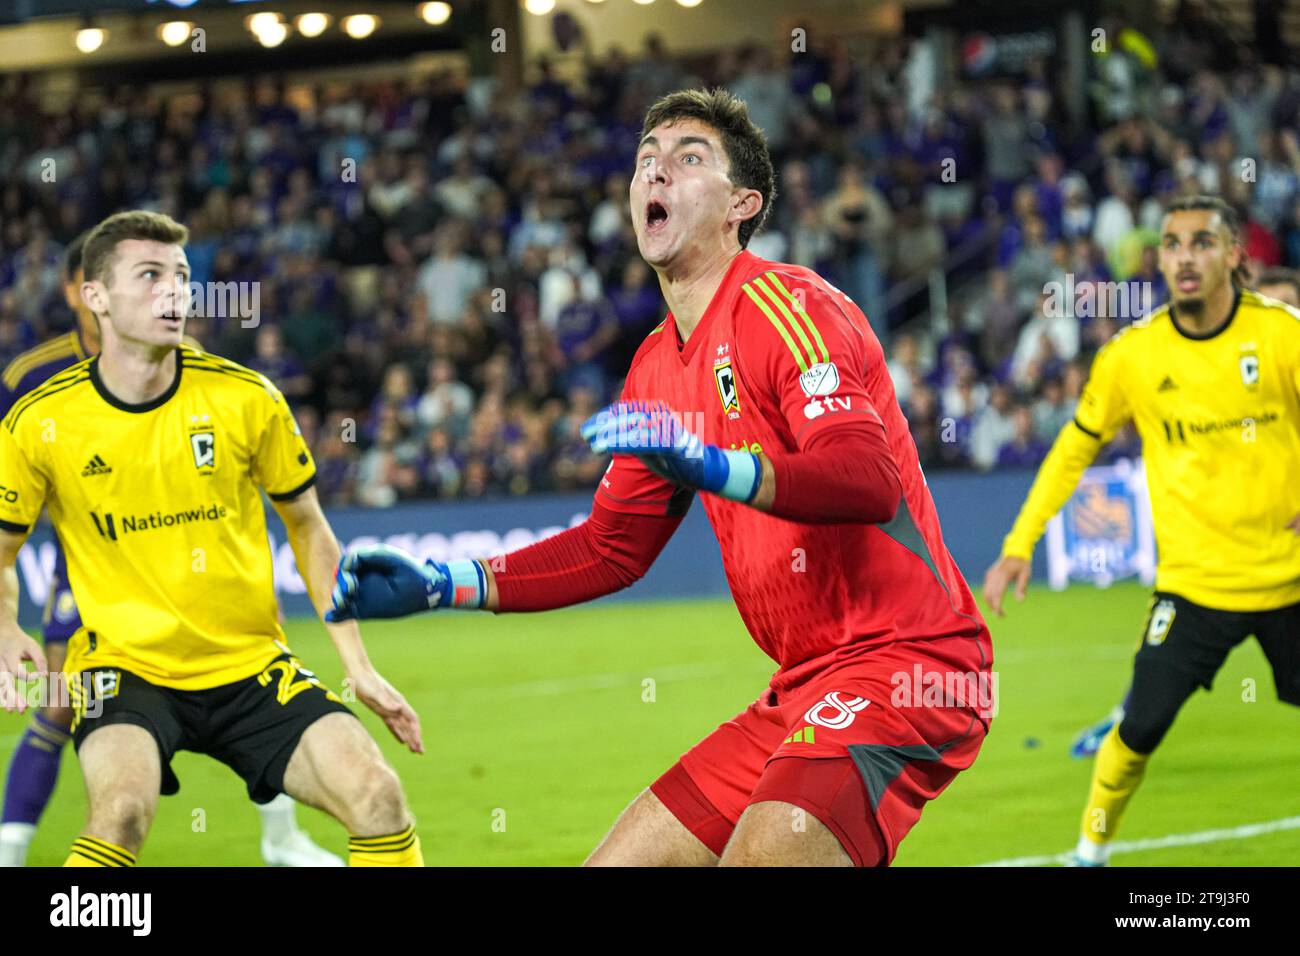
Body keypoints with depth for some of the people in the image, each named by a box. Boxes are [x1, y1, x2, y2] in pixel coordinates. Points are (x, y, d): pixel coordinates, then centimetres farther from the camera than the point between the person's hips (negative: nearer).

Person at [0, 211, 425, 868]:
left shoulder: (245, 399, -5)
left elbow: (307, 526, 9)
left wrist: (357, 664, 4)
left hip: (251, 666, 2)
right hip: (123, 665, -2)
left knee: (379, 800, -16)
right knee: (121, 808, -33)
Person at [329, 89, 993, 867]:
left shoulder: (783, 301, -10)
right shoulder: (658, 367, 16)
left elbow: (868, 476, -25)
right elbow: (613, 546, 23)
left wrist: (713, 466, -40)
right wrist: (439, 587, 15)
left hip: (909, 666, -9)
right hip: (804, 687, 9)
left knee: (765, 852, -33)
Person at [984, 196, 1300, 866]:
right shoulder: (1131, 354, -3)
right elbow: (1076, 446, 9)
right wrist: (1019, 544, 5)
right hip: (1193, 582, 0)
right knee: (1141, 728, -10)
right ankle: (1091, 852, 11)